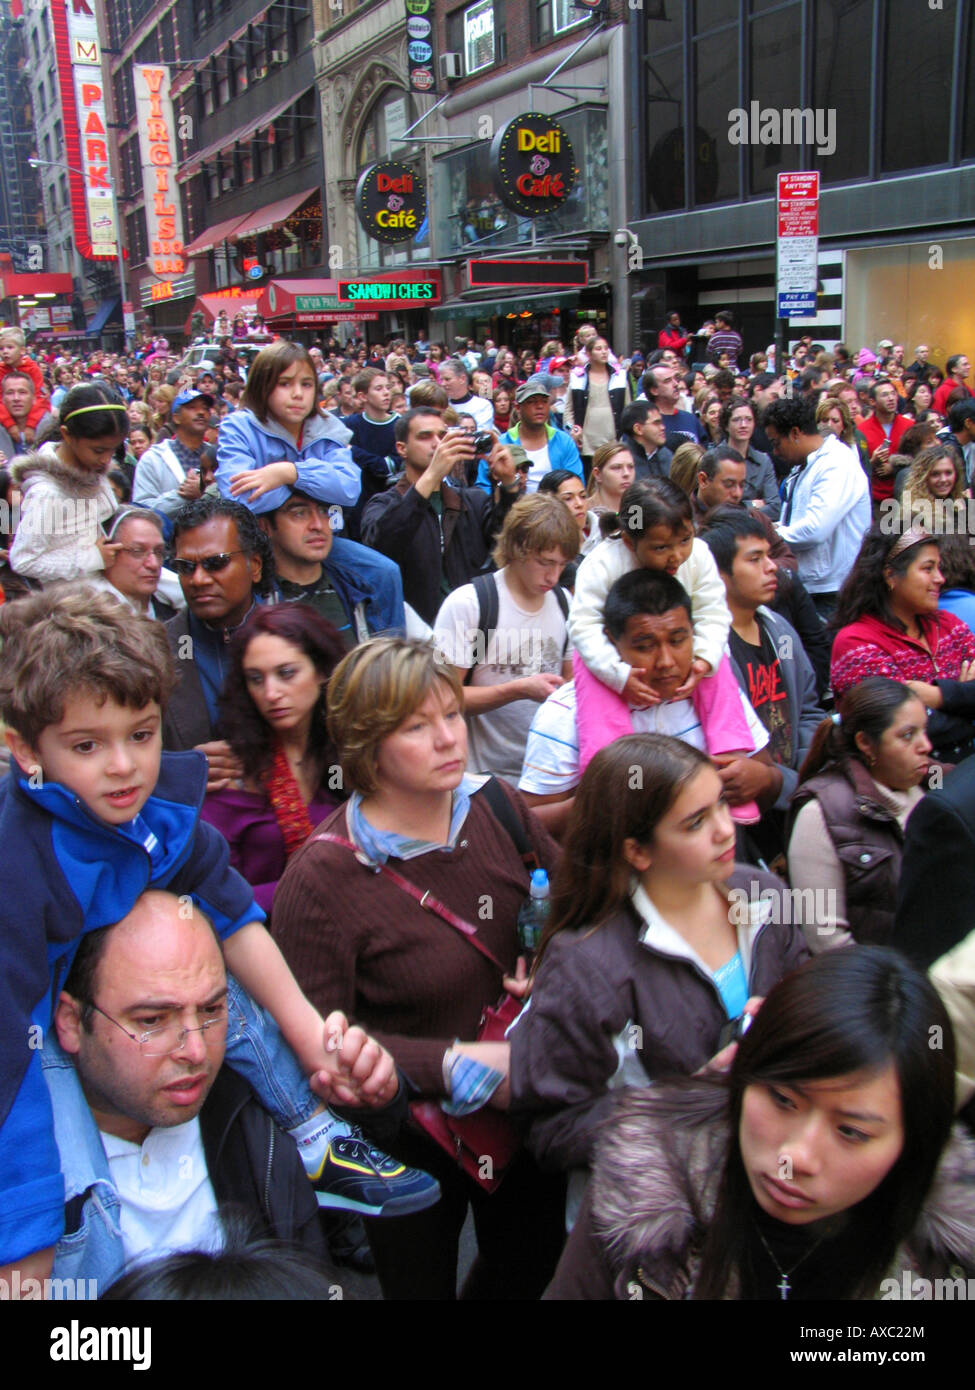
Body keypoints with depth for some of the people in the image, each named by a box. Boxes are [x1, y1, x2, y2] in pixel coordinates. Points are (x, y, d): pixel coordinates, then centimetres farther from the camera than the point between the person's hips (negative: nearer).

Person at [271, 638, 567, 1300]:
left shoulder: (496, 805, -9)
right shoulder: (322, 879, -24)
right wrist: (458, 1066, -26)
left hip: (528, 1104, 5)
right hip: (414, 1138, -5)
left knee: (532, 1267, 28)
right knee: (423, 1283, 19)